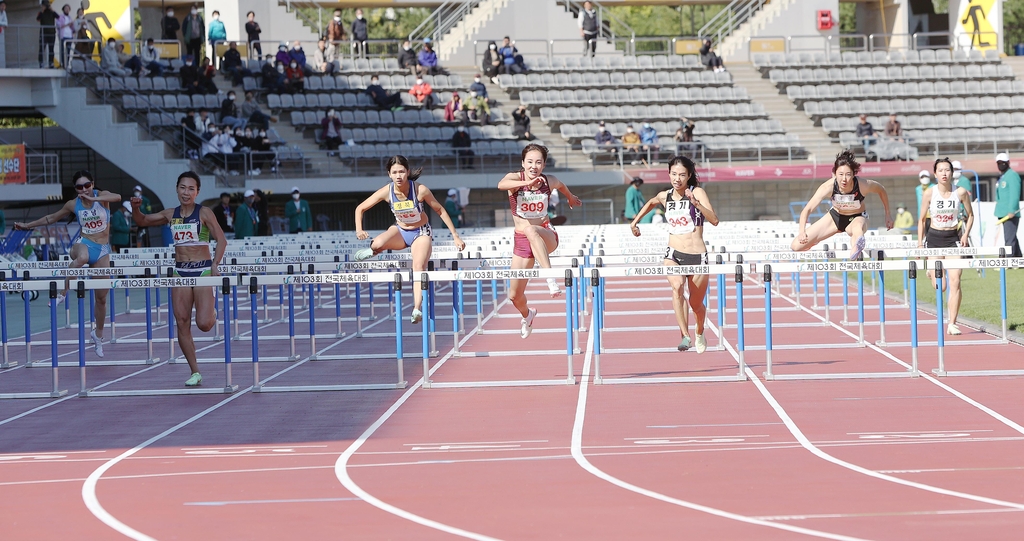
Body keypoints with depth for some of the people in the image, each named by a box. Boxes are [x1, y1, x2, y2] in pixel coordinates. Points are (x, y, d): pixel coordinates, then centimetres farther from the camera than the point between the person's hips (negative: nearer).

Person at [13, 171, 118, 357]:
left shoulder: (102, 195, -3)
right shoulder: (73, 205, 3)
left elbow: (117, 197, -26)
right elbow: (52, 218, 18)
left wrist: (93, 198, -36)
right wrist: (28, 225, 23)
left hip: (102, 250, 1)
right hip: (84, 244, -1)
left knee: (101, 296, 5)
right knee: (82, 257, -43)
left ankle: (98, 334, 23)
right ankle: (62, 294, -36)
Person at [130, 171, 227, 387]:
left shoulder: (204, 213, -5)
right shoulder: (171, 215, 8)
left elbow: (221, 240, -8)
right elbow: (142, 221, 18)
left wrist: (215, 264, -20)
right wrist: (135, 208, -4)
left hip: (202, 270, -4)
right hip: (180, 271, 4)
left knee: (204, 324, -13)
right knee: (182, 323, -1)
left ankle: (212, 310, 26)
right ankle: (195, 373, 7)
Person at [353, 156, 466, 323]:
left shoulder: (420, 190, -23)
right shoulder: (387, 192, -18)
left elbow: (440, 211, -10)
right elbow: (360, 209, -9)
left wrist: (455, 236, -8)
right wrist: (359, 230, -27)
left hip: (421, 233, -1)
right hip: (400, 231, 1)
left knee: (419, 268, -25)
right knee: (379, 243, -32)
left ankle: (417, 309, -30)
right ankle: (373, 250, 5)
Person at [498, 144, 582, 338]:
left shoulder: (549, 182, -5)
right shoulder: (515, 178, -12)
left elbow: (561, 186, 20)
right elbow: (501, 184, -37)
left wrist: (571, 198, 40)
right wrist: (528, 182, -53)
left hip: (546, 236, -2)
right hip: (521, 240, 2)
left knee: (531, 230, -41)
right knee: (515, 296, 8)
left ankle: (550, 278, -47)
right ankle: (527, 315, 44)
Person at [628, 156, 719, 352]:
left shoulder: (697, 193, -5)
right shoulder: (665, 196, 7)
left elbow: (714, 220, -19)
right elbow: (651, 202, 33)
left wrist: (696, 203, -31)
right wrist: (635, 221, 30)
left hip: (697, 256, -1)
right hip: (673, 255, 1)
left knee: (696, 305, 12)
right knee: (677, 286, -32)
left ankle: (700, 333, 46)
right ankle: (685, 336, -35)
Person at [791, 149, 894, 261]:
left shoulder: (863, 185, -28)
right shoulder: (828, 186, -29)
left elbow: (881, 190, -4)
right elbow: (807, 210, -29)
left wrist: (888, 214, 3)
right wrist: (802, 232, -45)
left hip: (857, 218, -2)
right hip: (835, 217, 2)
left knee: (857, 228, -43)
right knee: (796, 246, -5)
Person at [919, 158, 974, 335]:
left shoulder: (961, 192, -5)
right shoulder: (929, 193, -7)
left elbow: (970, 215, 9)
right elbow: (922, 219, 3)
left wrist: (966, 234, -5)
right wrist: (920, 243, -1)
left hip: (953, 238, 0)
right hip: (934, 237, 0)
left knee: (955, 281, -11)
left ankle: (952, 324, -5)